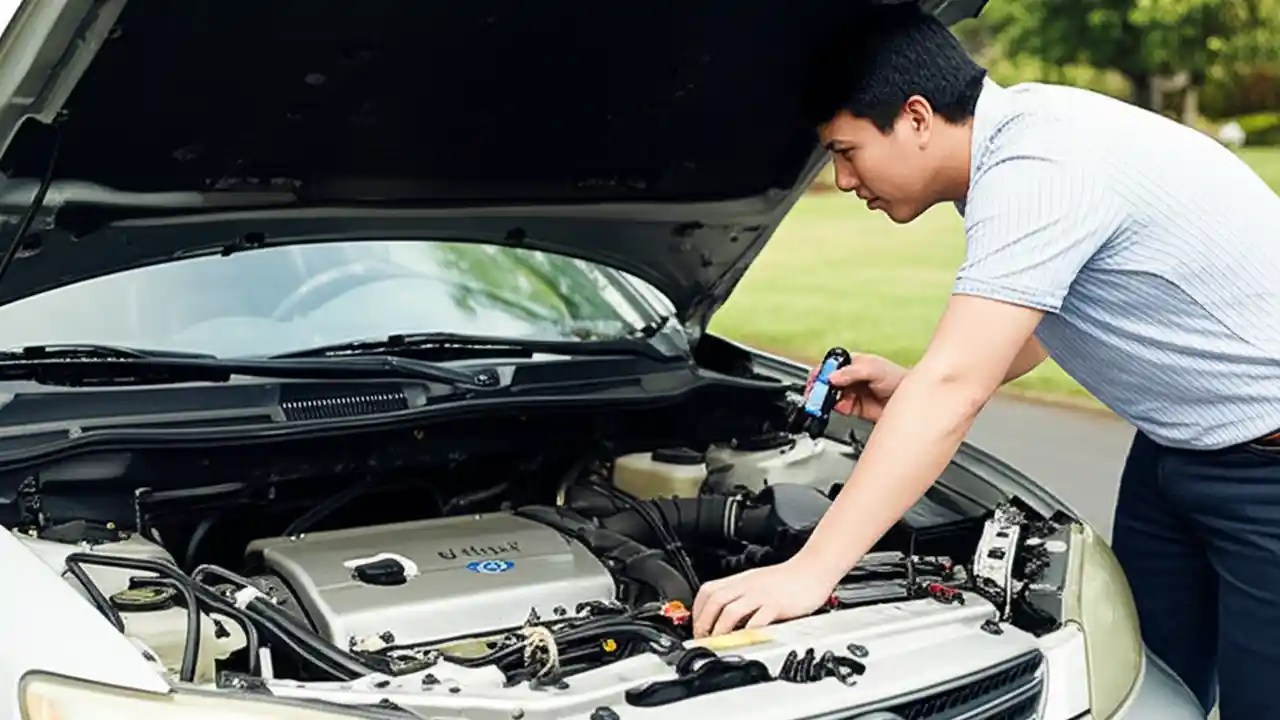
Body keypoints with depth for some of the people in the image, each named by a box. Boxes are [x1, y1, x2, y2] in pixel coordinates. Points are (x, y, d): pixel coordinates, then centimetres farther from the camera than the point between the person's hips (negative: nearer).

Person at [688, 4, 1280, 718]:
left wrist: (809, 571, -34)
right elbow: (1034, 325, 15)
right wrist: (908, 389, 1)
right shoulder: (1018, 143, 1)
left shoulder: (1037, 167, -28)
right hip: (1178, 445, 9)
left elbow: (953, 390, -34)